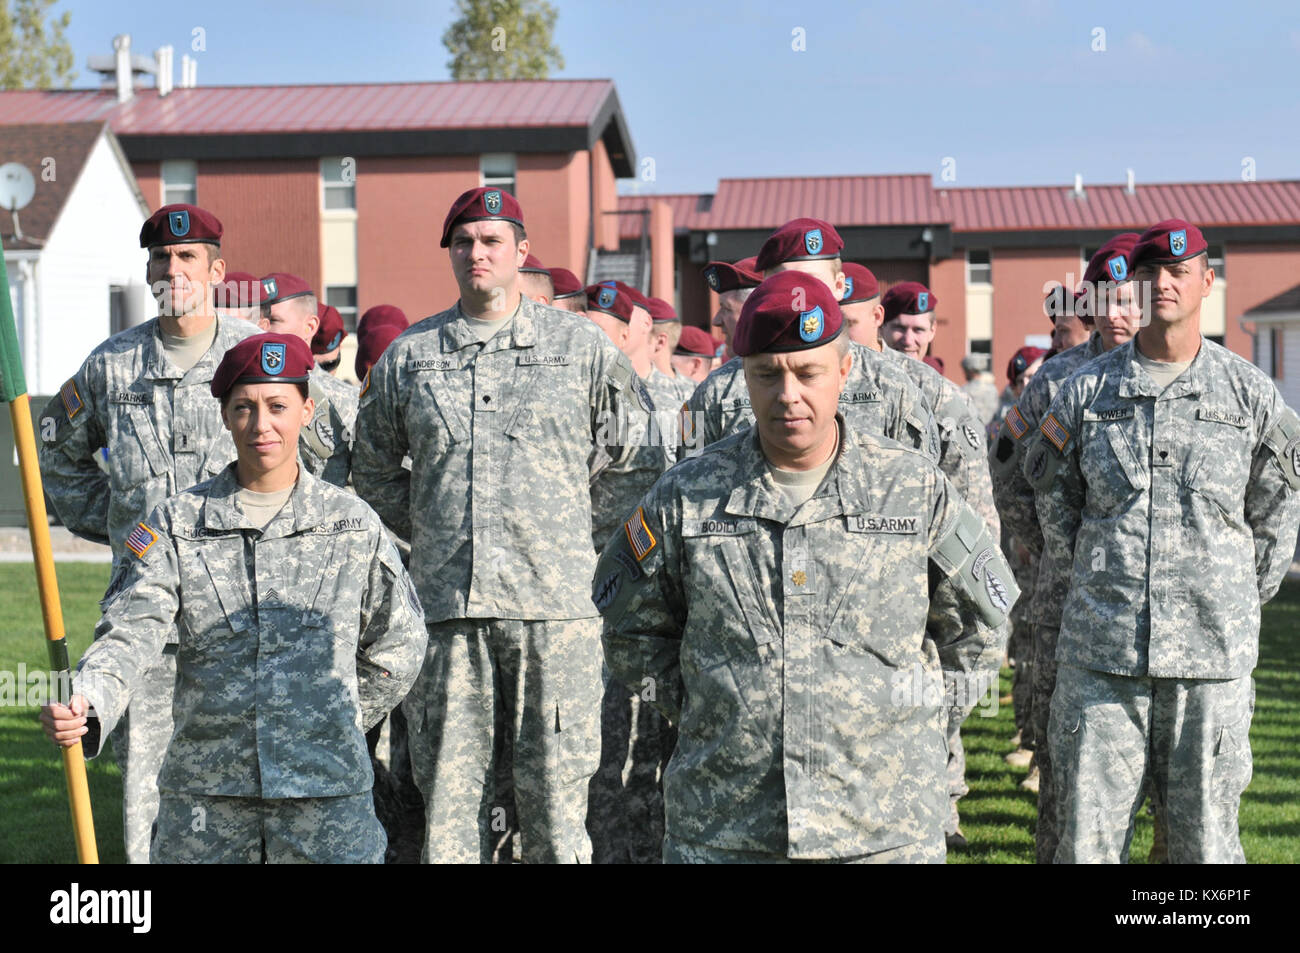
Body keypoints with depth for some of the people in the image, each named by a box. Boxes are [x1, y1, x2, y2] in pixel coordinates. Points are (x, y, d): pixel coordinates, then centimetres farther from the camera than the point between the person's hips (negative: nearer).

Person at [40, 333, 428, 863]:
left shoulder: (354, 524, 4)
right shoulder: (175, 524, 3)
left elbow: (397, 650, 13)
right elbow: (130, 632, -8)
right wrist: (86, 705, -27)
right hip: (203, 794, 1)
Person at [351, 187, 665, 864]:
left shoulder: (582, 348, 6)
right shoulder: (407, 357, 11)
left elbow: (639, 461, 11)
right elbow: (371, 471, 23)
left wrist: (584, 538, 7)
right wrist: (431, 535, 14)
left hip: (554, 603, -2)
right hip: (445, 603, 2)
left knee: (555, 787, 0)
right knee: (448, 789, 4)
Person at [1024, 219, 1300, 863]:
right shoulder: (1087, 391, 6)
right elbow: (1055, 504, 16)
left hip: (1212, 654, 0)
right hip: (1098, 652, 1)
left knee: (1206, 840, 4)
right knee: (1086, 839, 3)